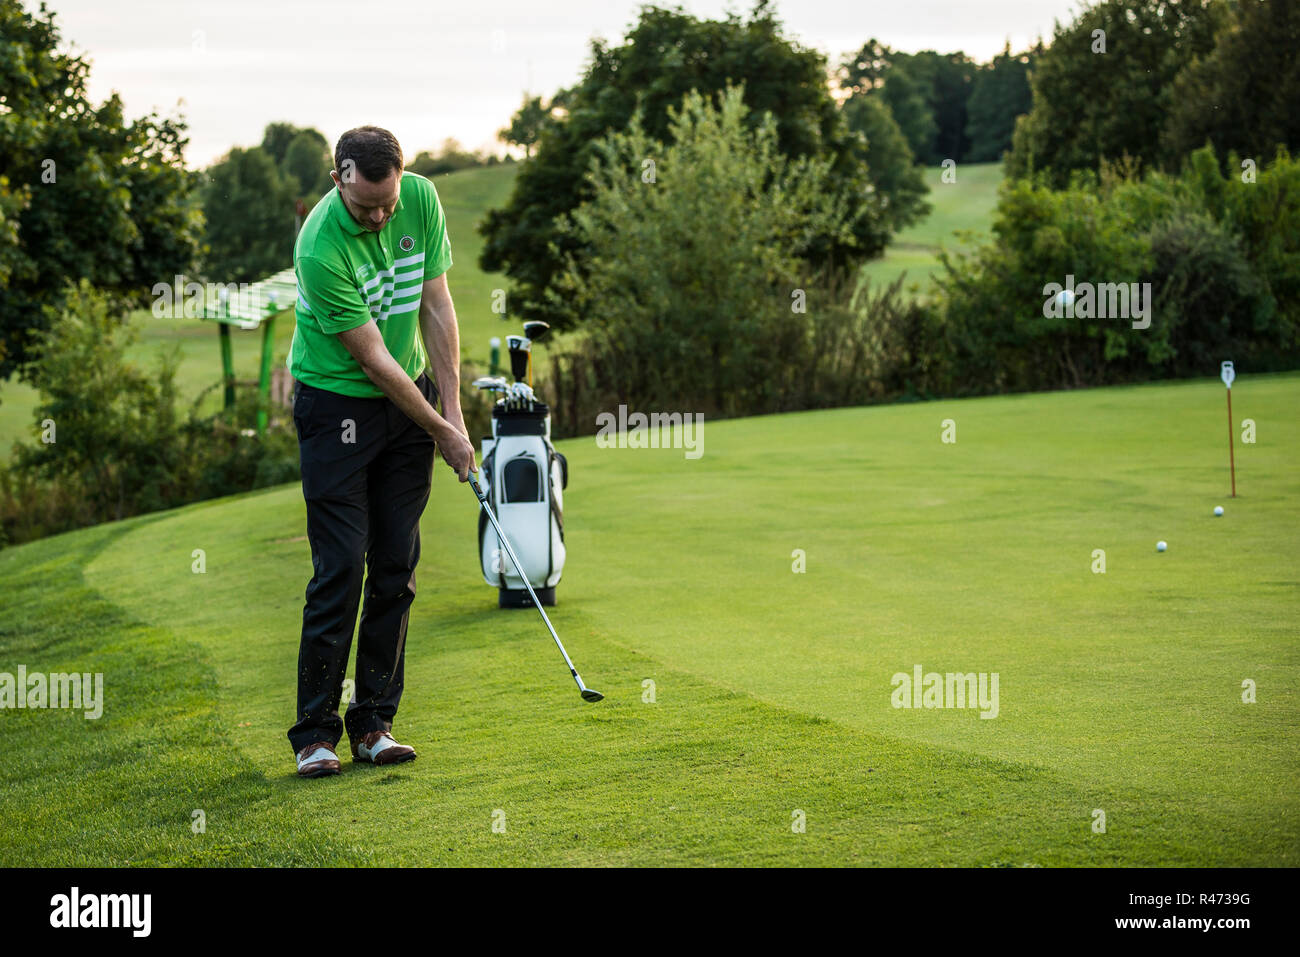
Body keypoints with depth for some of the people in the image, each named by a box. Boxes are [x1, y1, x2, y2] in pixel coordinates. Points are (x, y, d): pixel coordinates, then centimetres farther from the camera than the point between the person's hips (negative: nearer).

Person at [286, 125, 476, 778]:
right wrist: (441, 432, -14)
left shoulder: (421, 199, -8)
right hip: (336, 402, -5)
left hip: (411, 395, 5)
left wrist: (452, 409, -6)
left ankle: (375, 722, 10)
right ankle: (315, 733, -2)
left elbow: (436, 309, -2)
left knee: (397, 566, 3)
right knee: (341, 569, -9)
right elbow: (373, 358, -21)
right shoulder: (321, 247, -26)